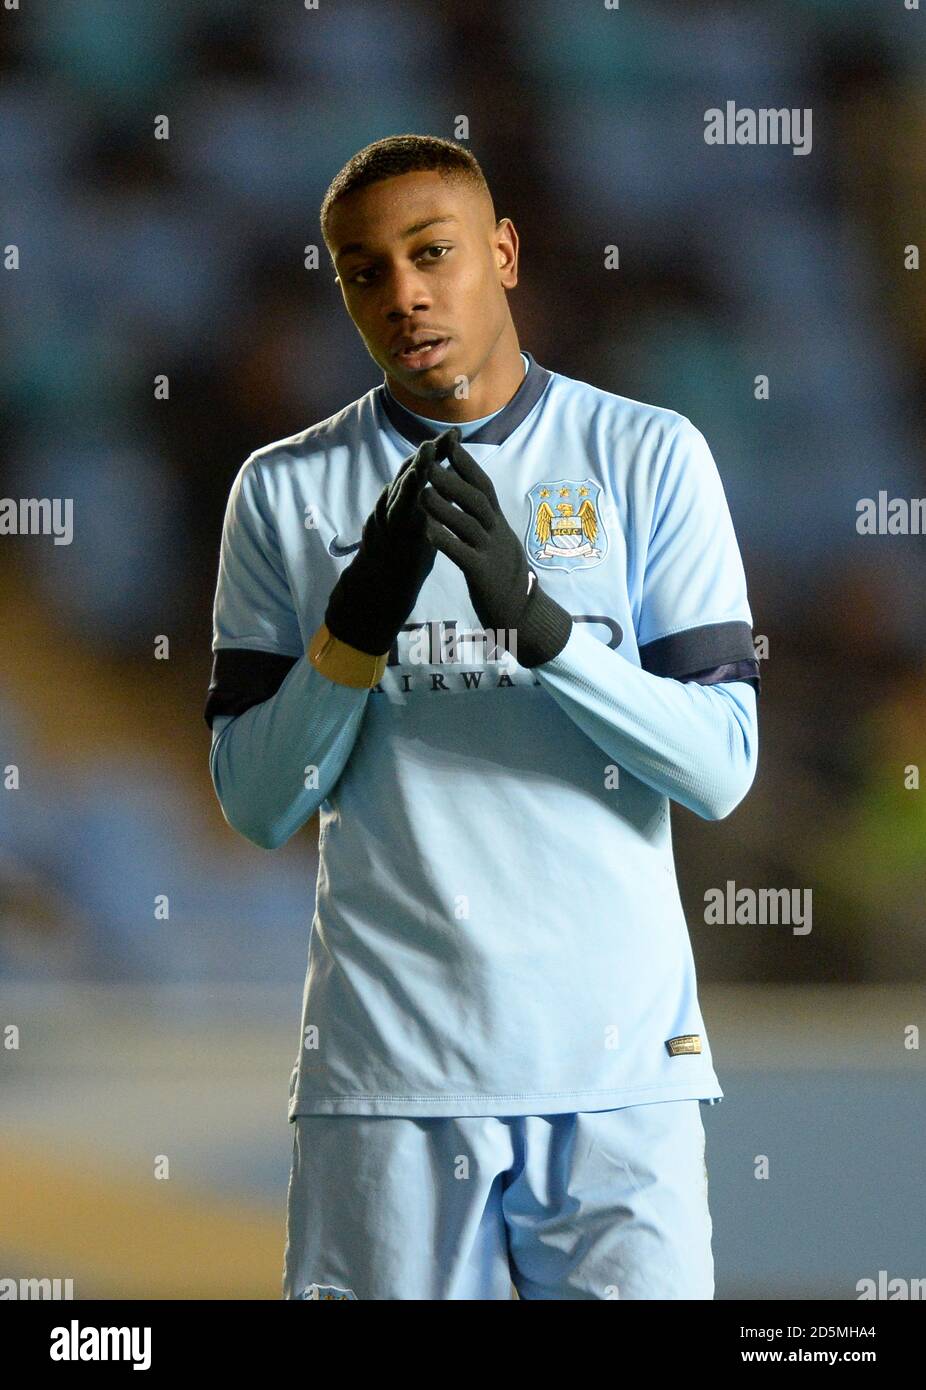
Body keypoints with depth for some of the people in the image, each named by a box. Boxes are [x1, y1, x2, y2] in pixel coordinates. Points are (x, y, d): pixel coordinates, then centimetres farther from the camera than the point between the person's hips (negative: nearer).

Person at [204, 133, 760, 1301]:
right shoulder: (288, 491, 8)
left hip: (615, 1059, 0)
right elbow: (256, 806, 4)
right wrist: (359, 618, -11)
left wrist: (534, 616, -15)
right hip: (387, 1065, 1)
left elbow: (720, 767, -2)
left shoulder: (647, 458, 5)